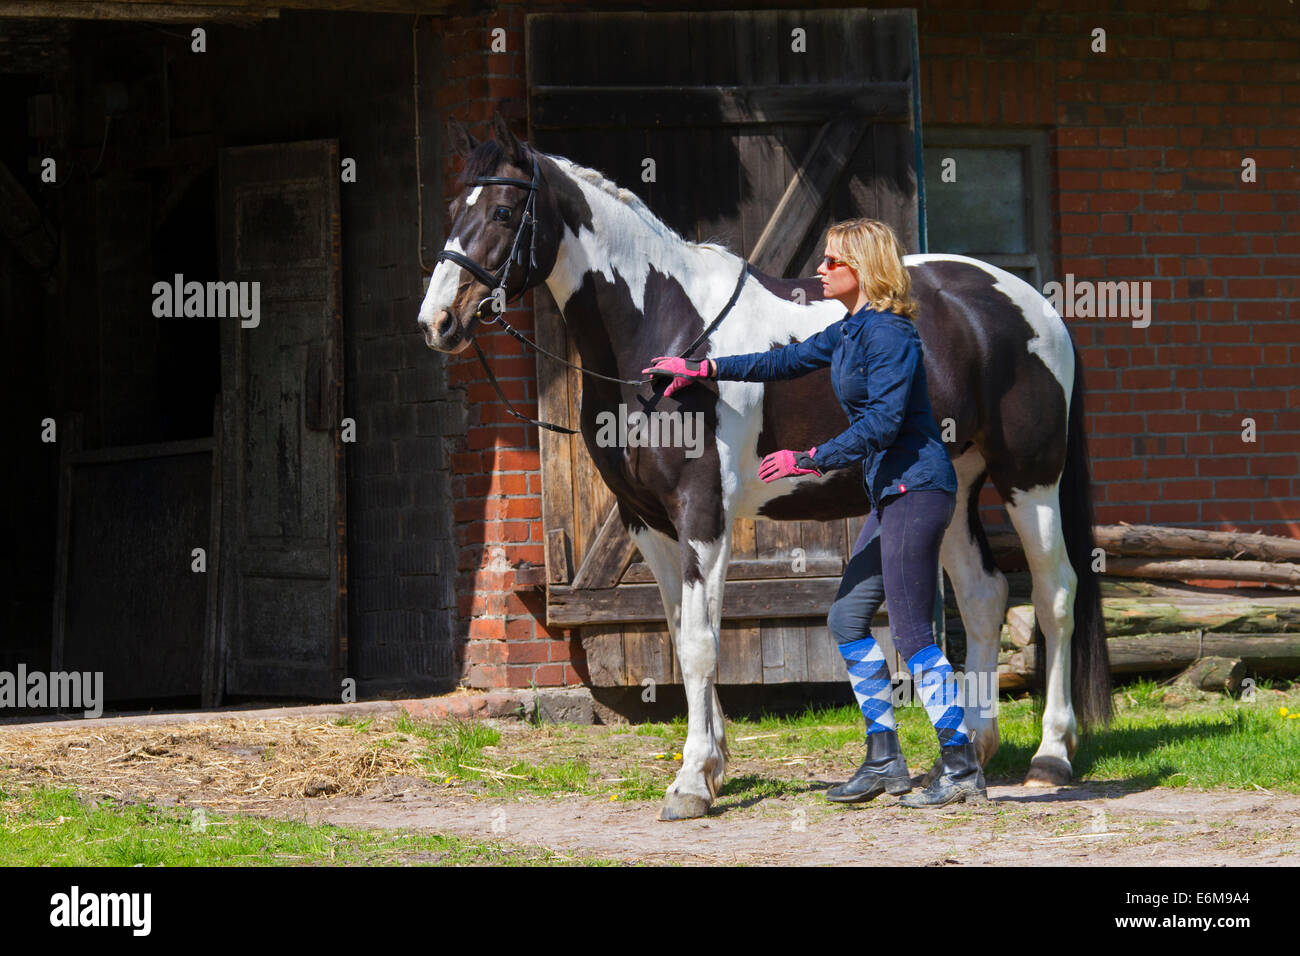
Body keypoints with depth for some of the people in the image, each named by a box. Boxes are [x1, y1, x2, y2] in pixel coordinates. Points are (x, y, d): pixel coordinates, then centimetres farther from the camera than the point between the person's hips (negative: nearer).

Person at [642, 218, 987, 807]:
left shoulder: (888, 333, -16)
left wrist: (811, 460, -19)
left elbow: (881, 423, -22)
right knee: (847, 618, 12)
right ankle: (885, 761, 17)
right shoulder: (849, 331, 14)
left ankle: (962, 770, -5)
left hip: (915, 488, -11)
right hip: (893, 493, 11)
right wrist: (703, 369, 22)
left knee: (911, 633, -9)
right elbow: (787, 362, 24)